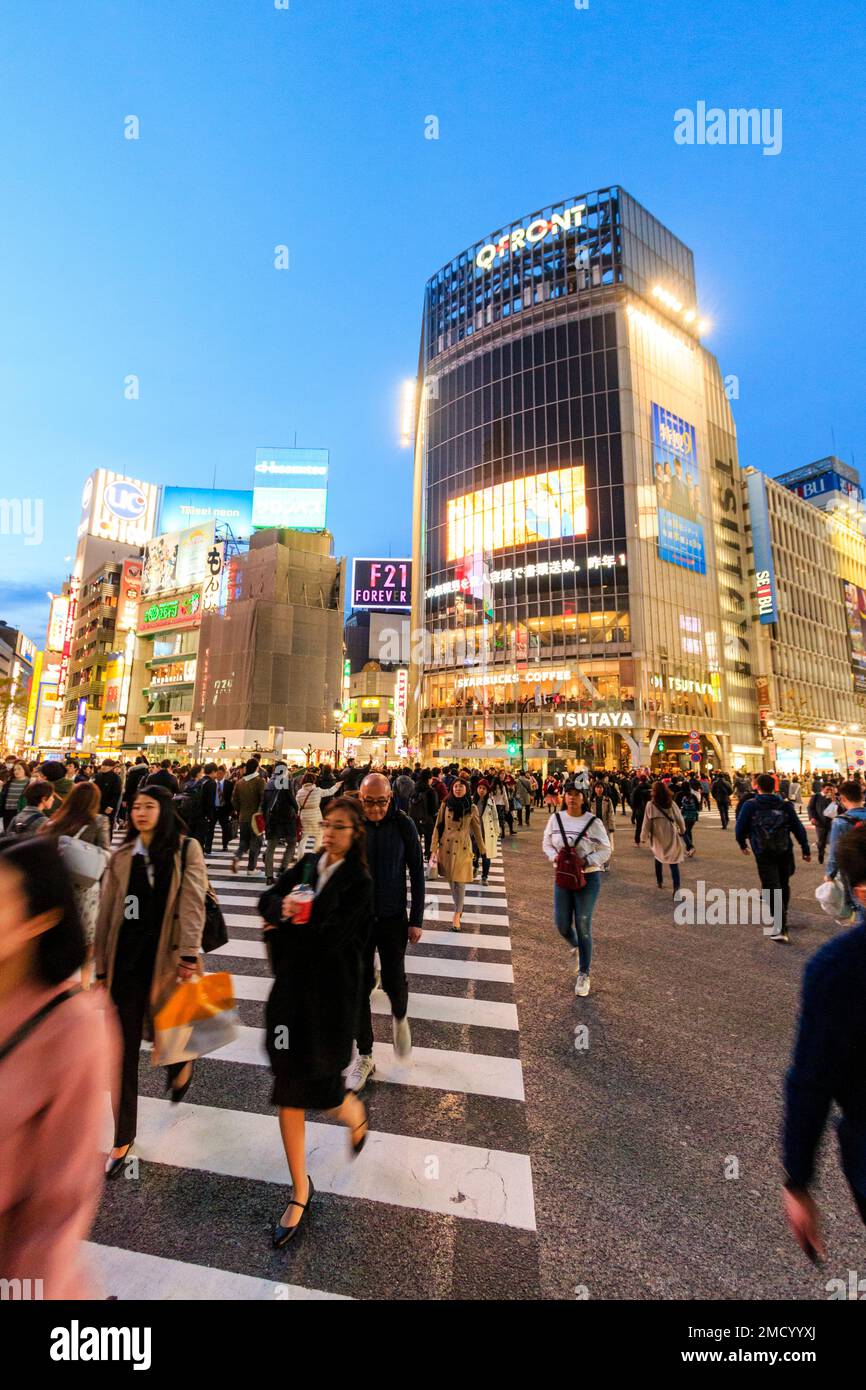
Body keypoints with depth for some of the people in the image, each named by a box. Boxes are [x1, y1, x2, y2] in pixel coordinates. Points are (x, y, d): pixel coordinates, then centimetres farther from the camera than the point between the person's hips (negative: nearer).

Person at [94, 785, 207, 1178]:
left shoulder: (186, 849, -7)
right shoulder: (121, 856, 4)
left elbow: (192, 903, -14)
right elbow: (106, 913, 8)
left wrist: (189, 954, -20)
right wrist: (101, 966, 8)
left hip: (166, 959, -3)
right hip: (126, 959, 3)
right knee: (124, 1050, 8)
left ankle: (182, 1062, 47)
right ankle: (123, 1139, 28)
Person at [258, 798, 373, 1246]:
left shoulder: (359, 883, -16)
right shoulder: (307, 865, 1)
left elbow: (328, 939, -23)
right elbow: (268, 899, -2)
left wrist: (281, 930, -11)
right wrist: (283, 907, -25)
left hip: (329, 999, -5)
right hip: (291, 994, 5)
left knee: (322, 1087, 8)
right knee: (289, 1093, 13)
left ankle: (355, 1114, 45)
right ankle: (300, 1193, 36)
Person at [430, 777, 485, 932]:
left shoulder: (472, 808, -4)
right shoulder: (445, 805, -2)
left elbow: (477, 830, 6)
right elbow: (438, 827, 1)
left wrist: (482, 851, 12)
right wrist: (434, 848, -3)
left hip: (463, 849, -2)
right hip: (446, 847, 2)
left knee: (460, 881, -6)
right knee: (451, 880, 13)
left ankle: (457, 915, 6)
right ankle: (459, 908, 33)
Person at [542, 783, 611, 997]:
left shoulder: (593, 822, -12)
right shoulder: (556, 818, -3)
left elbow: (605, 850, -5)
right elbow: (547, 843, 8)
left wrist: (586, 862, -19)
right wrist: (554, 856, -12)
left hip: (588, 878, -3)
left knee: (583, 927, 4)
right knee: (562, 926, 7)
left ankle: (584, 974, 24)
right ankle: (576, 948, 43)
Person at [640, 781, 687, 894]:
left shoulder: (651, 804, -11)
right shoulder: (671, 803, -6)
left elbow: (647, 822, -9)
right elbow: (679, 819, 2)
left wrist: (643, 837, 2)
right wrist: (682, 831, 22)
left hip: (658, 837, 0)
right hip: (671, 836, 0)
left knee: (658, 858, 22)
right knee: (674, 861, 2)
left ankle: (660, 881, 31)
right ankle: (676, 886, -13)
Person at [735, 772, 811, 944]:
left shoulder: (749, 805, -9)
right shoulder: (785, 805, -1)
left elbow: (740, 828, -4)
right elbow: (799, 828, 1)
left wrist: (742, 844, 14)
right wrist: (806, 850, 10)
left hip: (763, 854, -4)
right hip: (785, 852, 4)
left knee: (772, 889, 0)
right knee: (784, 885, 21)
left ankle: (780, 928, -7)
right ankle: (782, 918, 38)